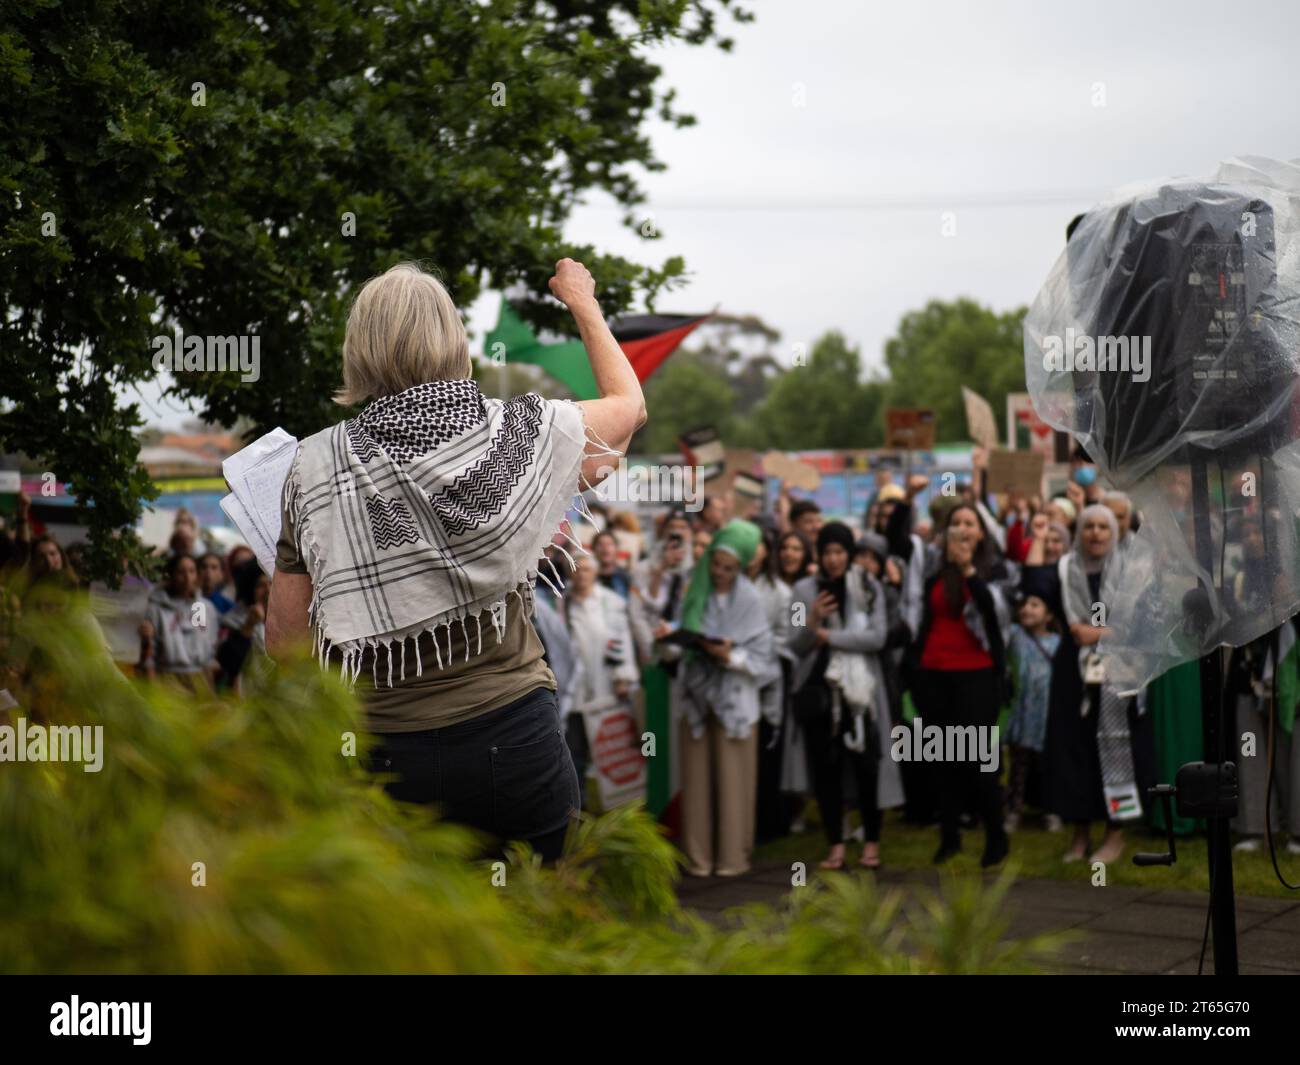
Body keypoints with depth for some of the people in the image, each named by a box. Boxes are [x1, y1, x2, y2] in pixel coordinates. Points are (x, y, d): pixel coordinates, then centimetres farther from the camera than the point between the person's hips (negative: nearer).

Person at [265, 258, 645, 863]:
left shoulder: (314, 466, -2)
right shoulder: (516, 432, -2)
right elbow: (629, 404, 19)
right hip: (512, 738, 0)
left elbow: (285, 643, 2)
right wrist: (584, 306, 33)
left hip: (385, 760, 1)